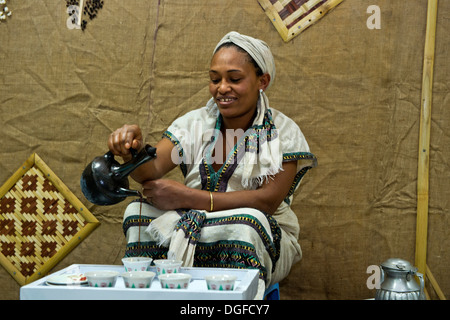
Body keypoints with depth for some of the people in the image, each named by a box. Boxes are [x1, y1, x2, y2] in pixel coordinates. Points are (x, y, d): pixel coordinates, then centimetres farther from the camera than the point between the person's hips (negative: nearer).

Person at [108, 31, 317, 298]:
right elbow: (152, 170, -9)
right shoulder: (195, 123, 5)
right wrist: (133, 150, -35)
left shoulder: (283, 133, -4)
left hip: (263, 241, -2)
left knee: (246, 222, -35)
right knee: (139, 211, -22)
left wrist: (187, 197, -22)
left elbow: (268, 200, -16)